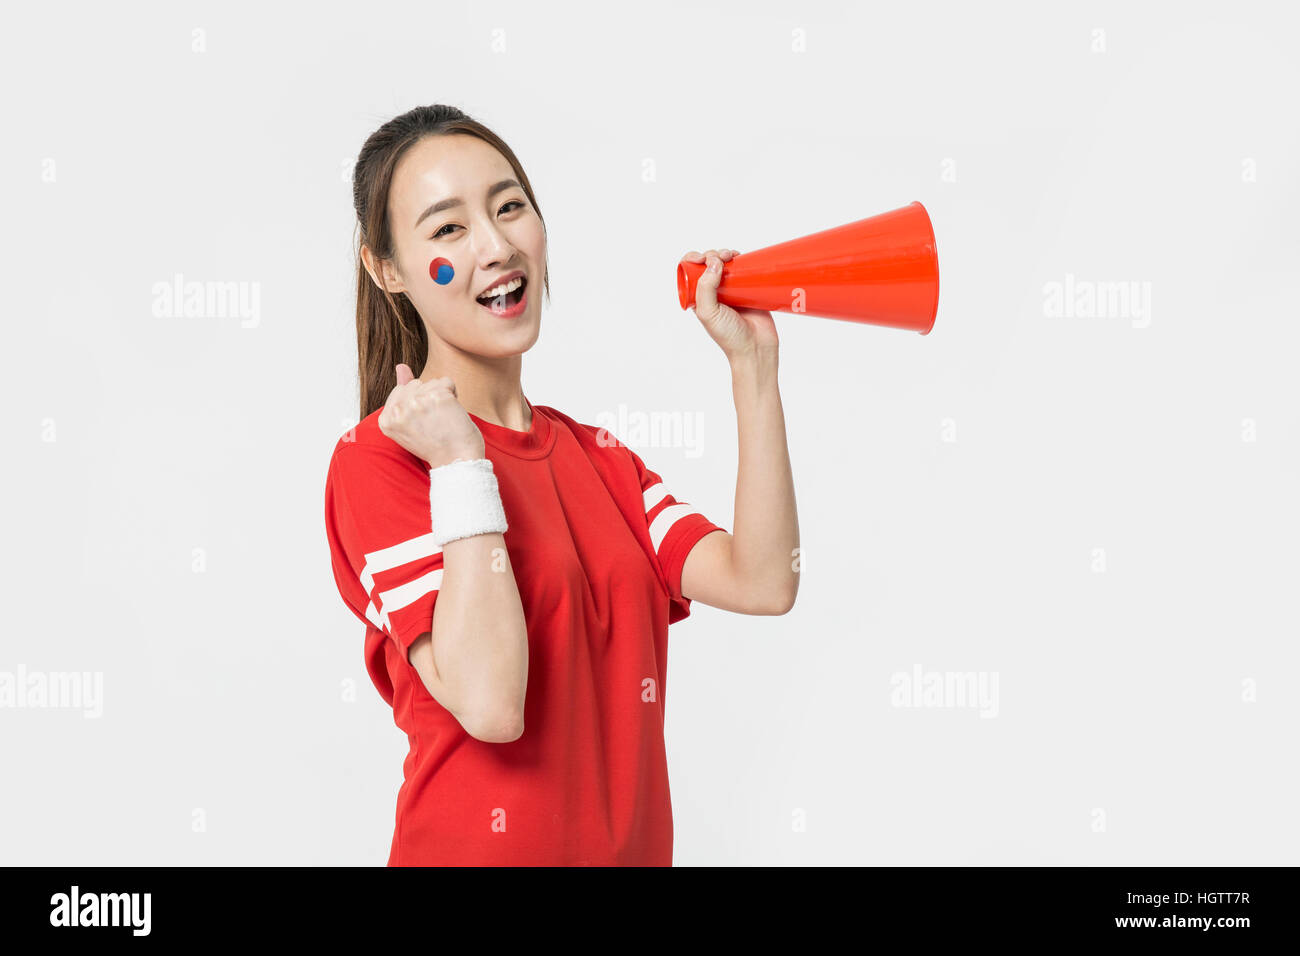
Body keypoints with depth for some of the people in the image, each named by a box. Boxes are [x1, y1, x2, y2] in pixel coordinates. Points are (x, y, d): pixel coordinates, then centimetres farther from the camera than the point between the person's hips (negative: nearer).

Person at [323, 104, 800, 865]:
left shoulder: (595, 454, 7)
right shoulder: (378, 457, -13)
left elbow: (762, 582, -5)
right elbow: (490, 702, -24)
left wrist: (752, 360, -3)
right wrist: (461, 465, -21)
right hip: (479, 844, -6)